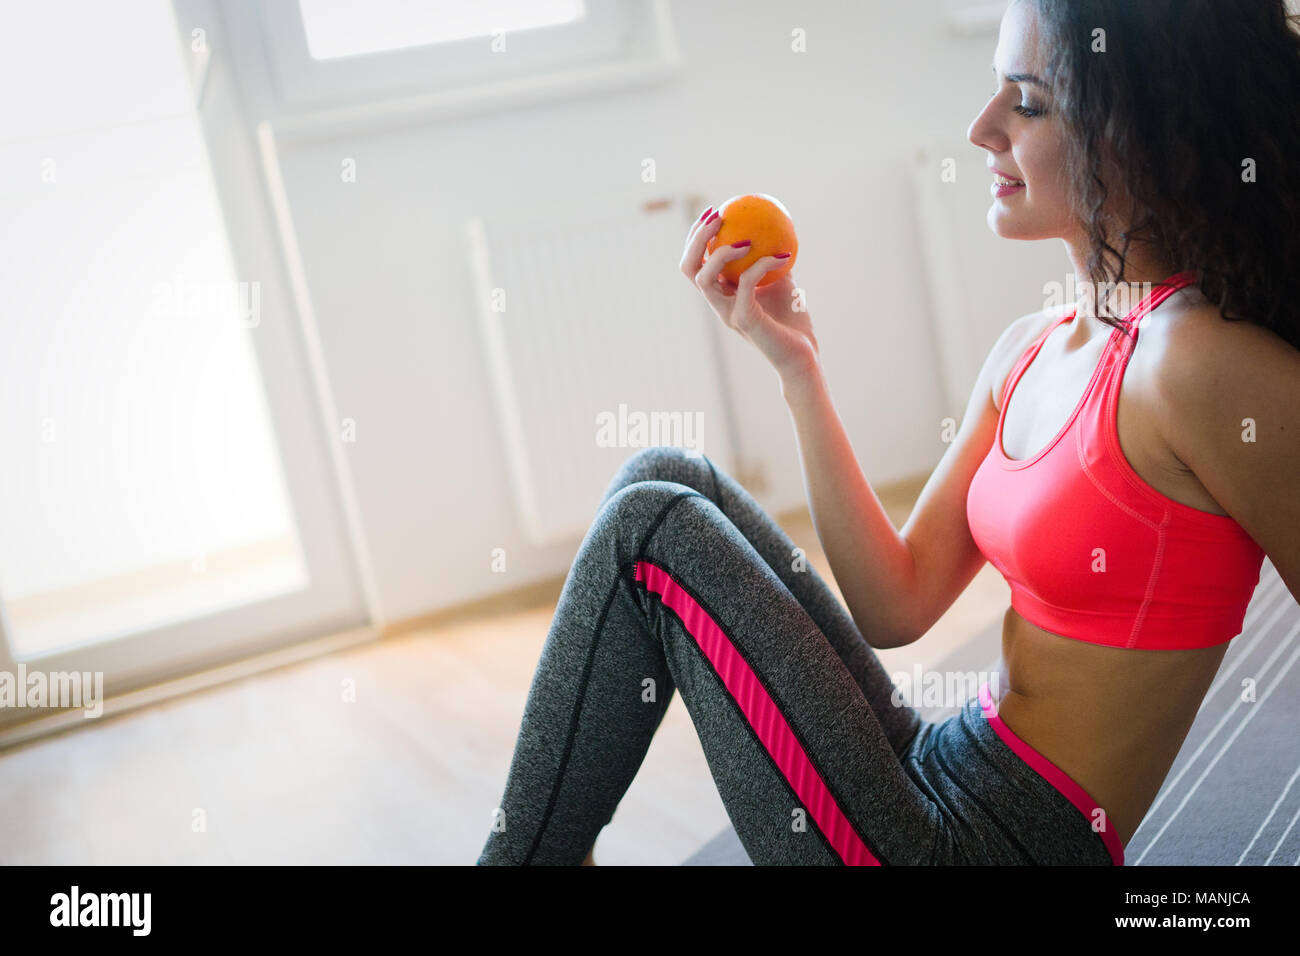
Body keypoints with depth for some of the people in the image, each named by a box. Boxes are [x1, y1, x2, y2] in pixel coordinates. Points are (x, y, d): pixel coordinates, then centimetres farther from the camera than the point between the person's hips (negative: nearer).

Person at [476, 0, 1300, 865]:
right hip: (940, 771, 8)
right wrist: (797, 364, -1)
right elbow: (899, 607, 3)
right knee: (666, 478, 2)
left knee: (653, 529, -10)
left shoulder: (1201, 363, -17)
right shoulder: (1028, 349, 7)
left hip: (999, 838, -7)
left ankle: (532, 845, 8)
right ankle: (539, 837, 8)